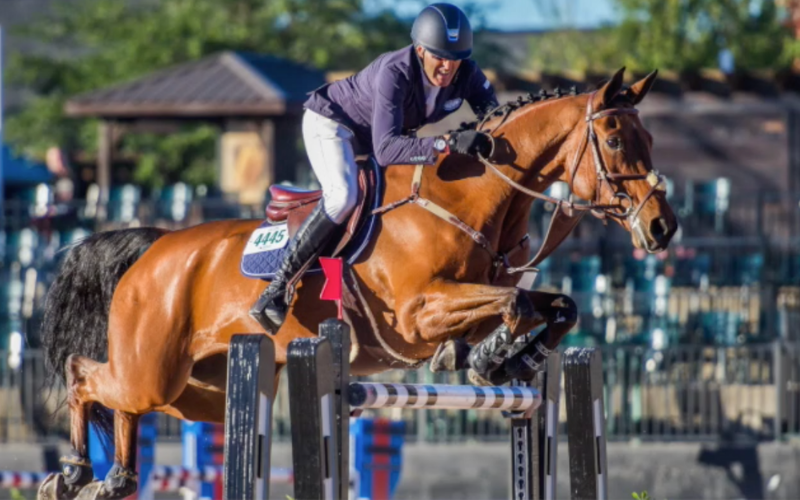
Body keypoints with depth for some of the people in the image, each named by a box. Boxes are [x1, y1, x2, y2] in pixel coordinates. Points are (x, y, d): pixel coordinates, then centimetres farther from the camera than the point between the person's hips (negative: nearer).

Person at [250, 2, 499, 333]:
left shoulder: (466, 74, -22)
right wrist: (448, 144, -59)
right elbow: (385, 150, -48)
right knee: (343, 196, -32)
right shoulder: (395, 73, -39)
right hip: (332, 123, -8)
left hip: (374, 135, 8)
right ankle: (275, 292, -30)